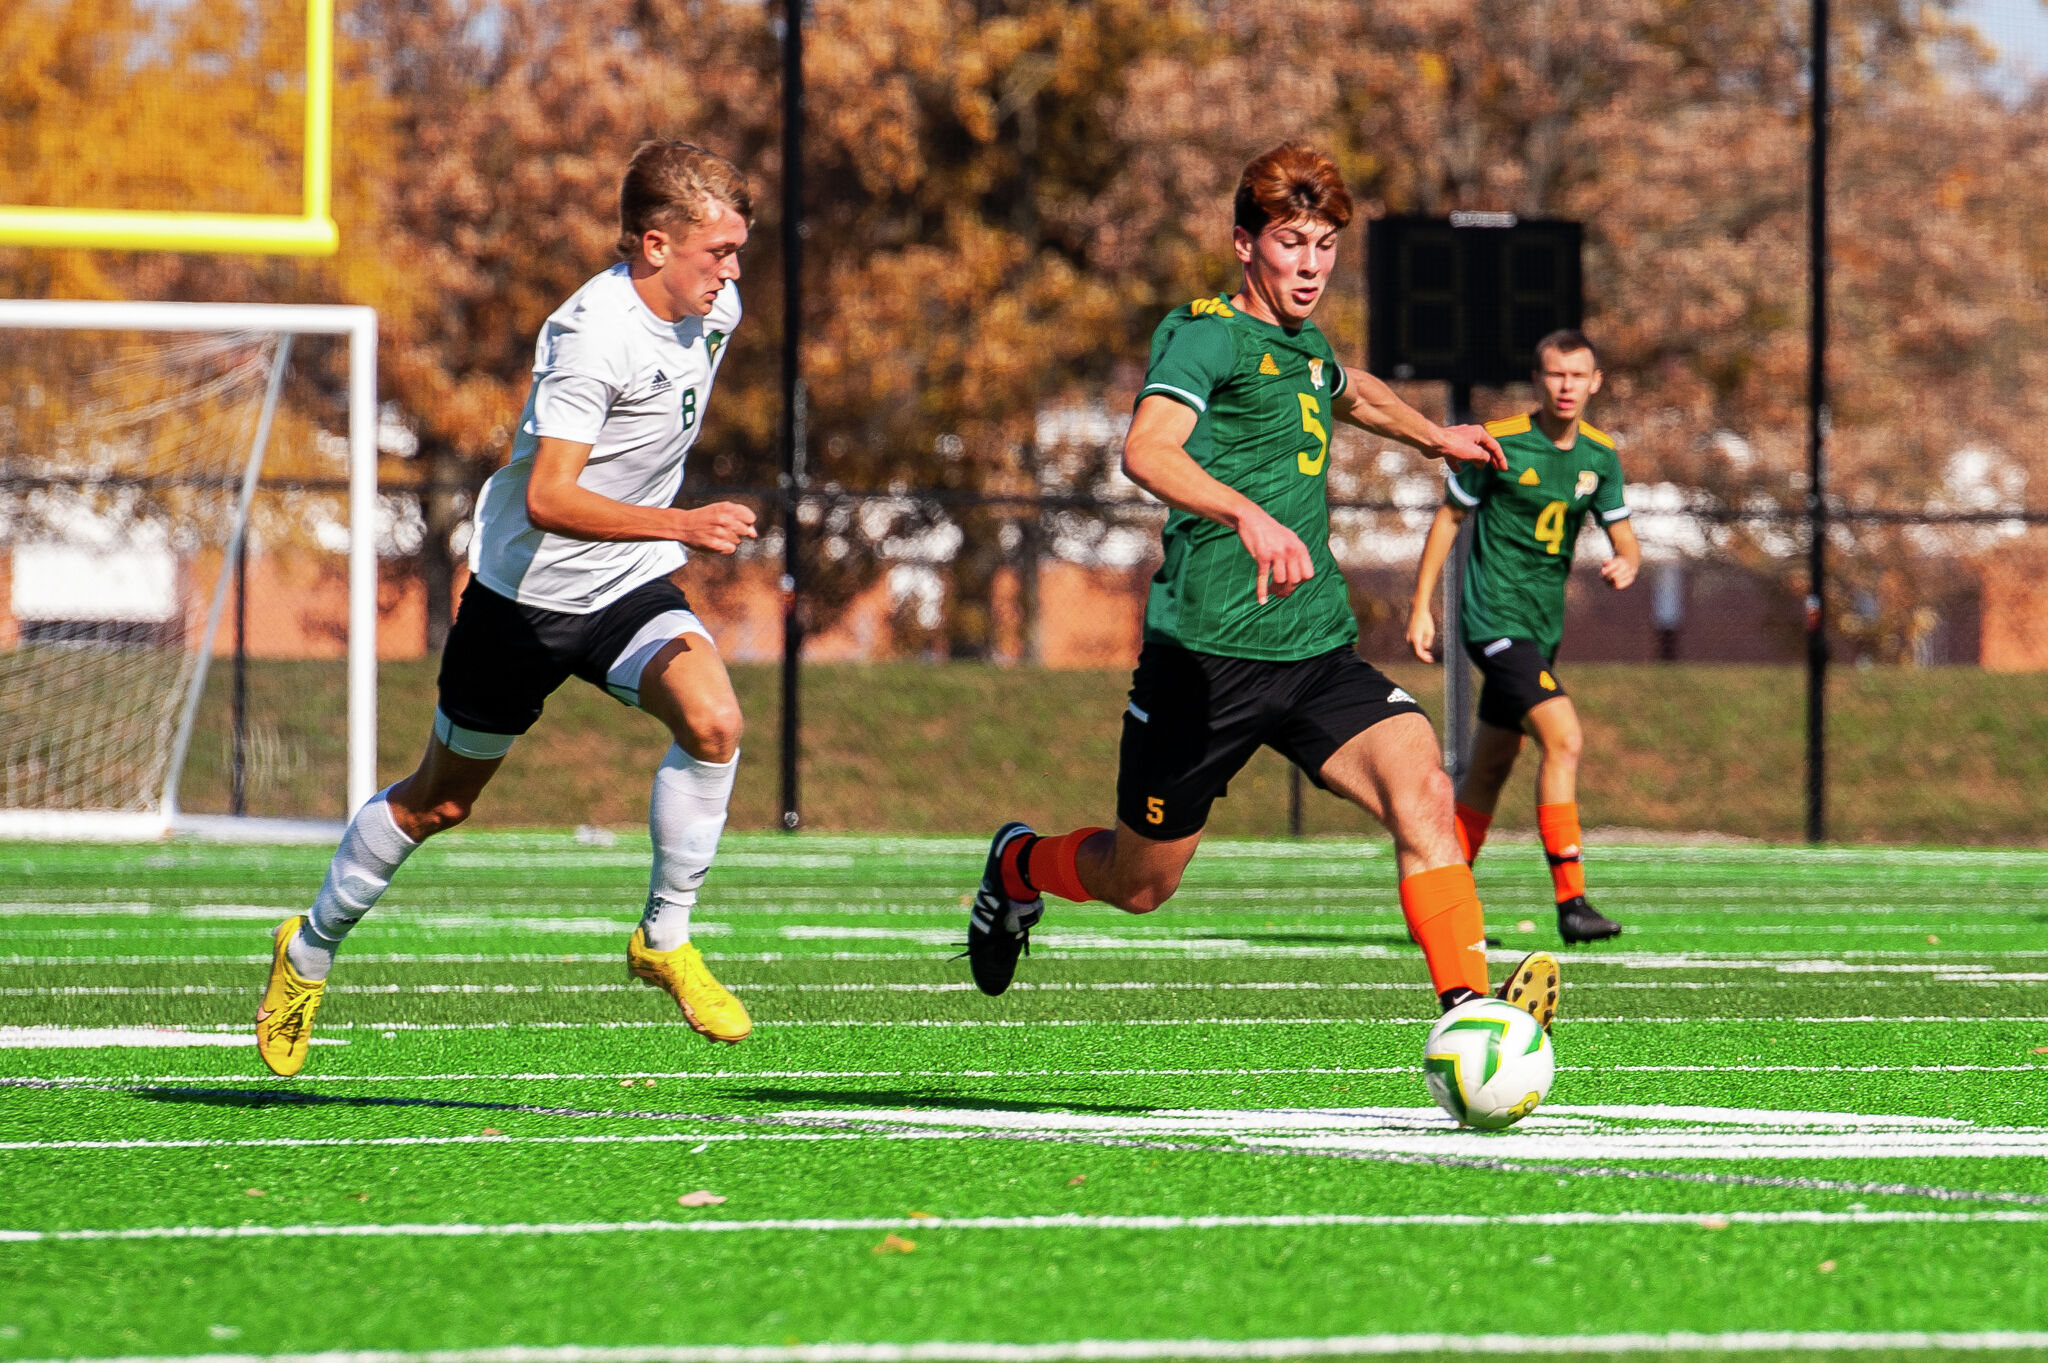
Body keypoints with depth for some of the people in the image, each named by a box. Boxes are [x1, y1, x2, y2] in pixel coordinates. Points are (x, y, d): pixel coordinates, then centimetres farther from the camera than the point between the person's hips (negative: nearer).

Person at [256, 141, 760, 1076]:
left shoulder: (715, 310, -3)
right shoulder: (594, 334, -28)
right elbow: (548, 499, -37)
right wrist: (681, 525, -44)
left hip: (629, 587, 5)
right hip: (528, 588, -5)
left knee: (712, 721, -24)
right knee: (440, 801, 12)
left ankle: (665, 941, -8)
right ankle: (310, 949, 35)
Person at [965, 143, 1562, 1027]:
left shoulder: (1303, 346, 15)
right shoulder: (1205, 333, -10)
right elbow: (1147, 450, -31)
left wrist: (1436, 438, 51)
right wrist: (1247, 514, -46)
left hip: (1318, 651, 6)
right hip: (1207, 651, -6)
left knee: (1421, 790, -22)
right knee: (1140, 883, 9)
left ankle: (1466, 1012, -30)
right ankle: (1021, 866, 43)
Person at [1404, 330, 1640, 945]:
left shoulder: (1599, 456, 5)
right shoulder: (1498, 442, -10)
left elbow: (1625, 540, 10)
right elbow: (1448, 517, -1)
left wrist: (1625, 564, -14)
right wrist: (1421, 606, -2)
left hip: (1542, 626, 7)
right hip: (1495, 614, -7)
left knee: (1490, 768, 14)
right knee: (1564, 738, -22)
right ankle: (1570, 899, -21)